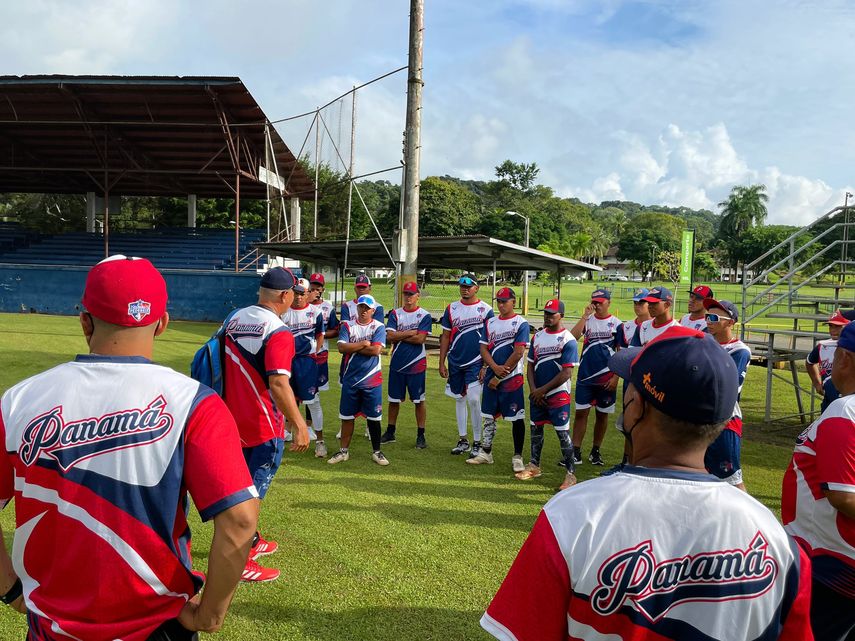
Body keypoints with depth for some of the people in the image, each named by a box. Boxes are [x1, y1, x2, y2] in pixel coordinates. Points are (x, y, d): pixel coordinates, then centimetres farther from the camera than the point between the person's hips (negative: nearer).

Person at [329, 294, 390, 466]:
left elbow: (376, 350, -17)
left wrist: (353, 348, -10)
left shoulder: (379, 327, -2)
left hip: (372, 379, -2)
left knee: (373, 417, 5)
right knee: (347, 416, 10)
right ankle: (344, 451, 22)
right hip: (350, 379, 2)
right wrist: (363, 344, -12)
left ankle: (376, 452, 19)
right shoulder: (347, 326, 3)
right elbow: (341, 347, -11)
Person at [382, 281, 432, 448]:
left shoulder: (424, 316, -4)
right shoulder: (395, 314, 5)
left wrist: (399, 336, -9)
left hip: (417, 365, -3)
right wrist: (410, 333, -12)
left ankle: (420, 435, 13)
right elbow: (389, 336, -8)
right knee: (394, 399, 12)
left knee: (419, 400, 4)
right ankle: (390, 432, 25)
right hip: (397, 364, 3)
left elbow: (420, 339, -16)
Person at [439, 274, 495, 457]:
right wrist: (441, 363, 4)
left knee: (473, 400, -9)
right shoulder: (452, 308, 7)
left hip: (475, 362, -4)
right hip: (455, 363, 4)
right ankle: (463, 440, 22)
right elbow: (445, 337, 9)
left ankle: (477, 442, 4)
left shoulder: (486, 310, -3)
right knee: (459, 399, 11)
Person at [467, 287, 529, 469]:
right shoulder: (490, 323, 11)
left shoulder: (521, 323, -6)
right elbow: (483, 349, 6)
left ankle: (517, 456, 10)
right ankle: (485, 453, 22)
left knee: (516, 418, 0)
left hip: (512, 378, -5)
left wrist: (499, 377, -12)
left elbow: (518, 353, -13)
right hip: (491, 377, 6)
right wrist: (495, 368, -12)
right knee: (488, 416, 12)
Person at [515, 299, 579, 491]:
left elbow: (567, 373, -16)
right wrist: (533, 390, -4)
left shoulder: (567, 340, -11)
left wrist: (542, 390, -14)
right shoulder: (537, 337, 9)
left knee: (563, 433, -4)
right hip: (536, 394, 7)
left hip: (558, 394, -6)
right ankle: (534, 466, 28)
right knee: (536, 428, 14)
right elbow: (530, 366, 10)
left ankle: (571, 474, 2)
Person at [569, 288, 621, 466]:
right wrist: (585, 316, -14)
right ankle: (576, 452, 5)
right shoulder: (587, 320, 5)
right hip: (585, 376, 1)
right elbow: (572, 337, -13)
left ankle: (595, 451, 23)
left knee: (602, 415, 10)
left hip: (606, 379, -1)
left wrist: (615, 377, -8)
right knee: (581, 413, 0)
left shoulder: (616, 323, -2)